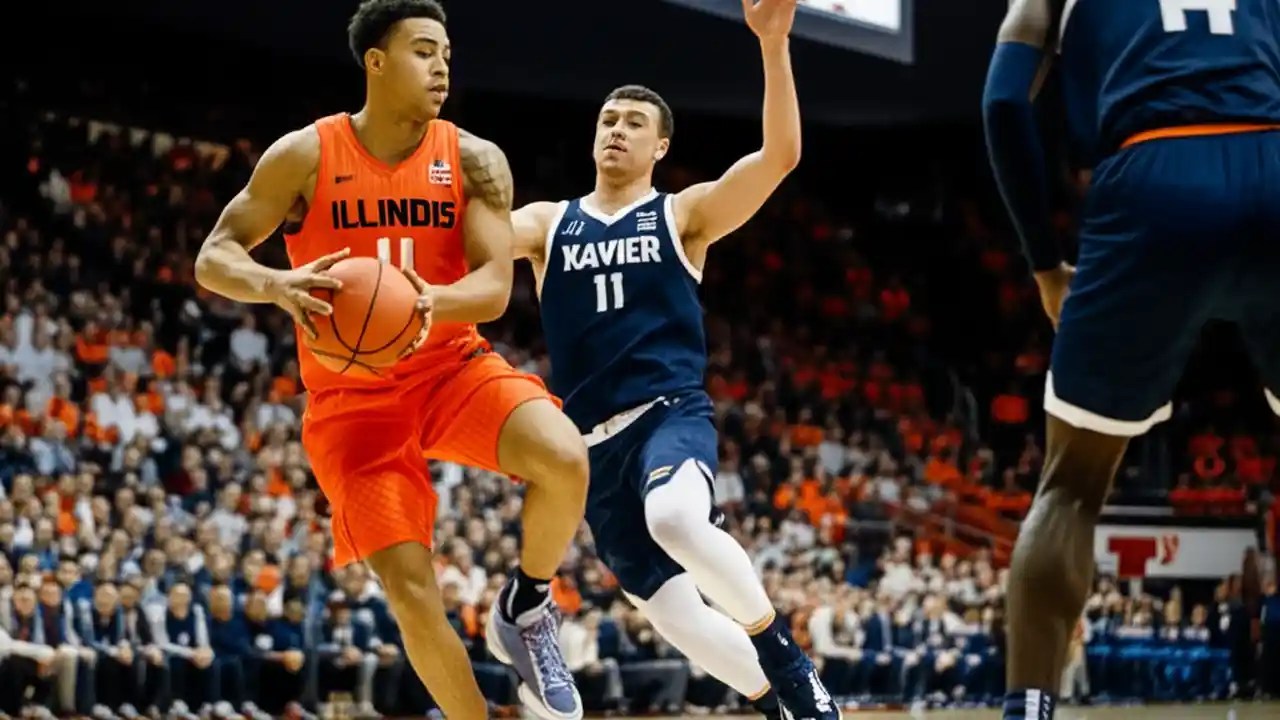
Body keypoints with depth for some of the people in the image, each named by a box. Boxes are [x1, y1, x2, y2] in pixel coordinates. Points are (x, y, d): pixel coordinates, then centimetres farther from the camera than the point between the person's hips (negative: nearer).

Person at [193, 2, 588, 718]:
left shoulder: (474, 160, -4)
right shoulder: (306, 156, -7)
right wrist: (278, 285, -30)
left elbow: (495, 287, -13)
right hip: (353, 397, -1)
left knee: (564, 460, -29)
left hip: (453, 365, 1)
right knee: (413, 595, -11)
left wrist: (430, 301, -36)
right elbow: (214, 258, -7)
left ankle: (528, 606, -1)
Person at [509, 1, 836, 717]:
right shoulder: (548, 223, 13)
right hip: (596, 441, 4)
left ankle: (785, 657, -17)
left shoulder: (684, 215, 5)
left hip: (671, 413, -4)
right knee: (669, 609, 1)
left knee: (675, 520, -37)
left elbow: (781, 154, -8)